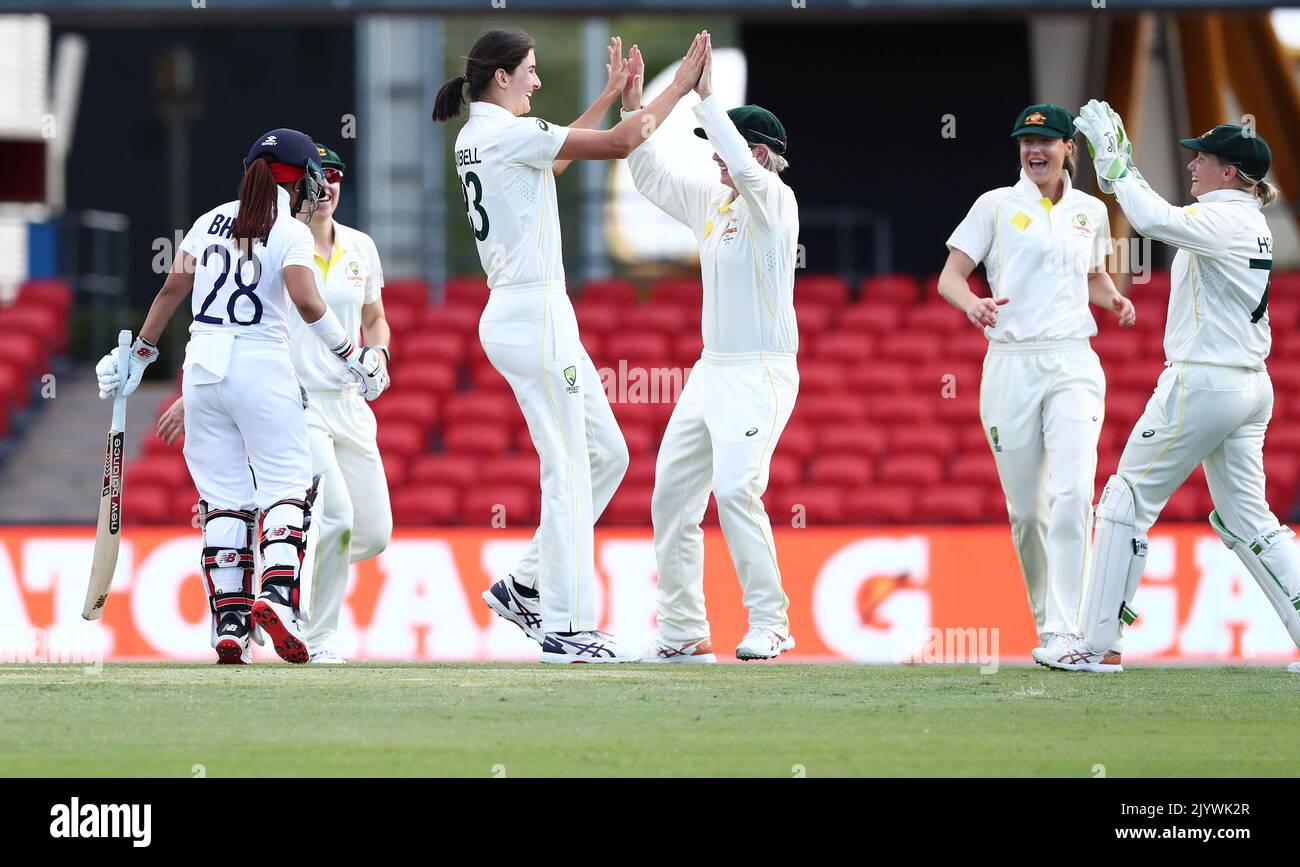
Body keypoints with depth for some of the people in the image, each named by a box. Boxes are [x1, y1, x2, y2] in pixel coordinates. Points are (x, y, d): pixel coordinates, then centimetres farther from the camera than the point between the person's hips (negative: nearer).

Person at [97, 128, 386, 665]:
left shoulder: (211, 222, 11)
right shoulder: (291, 232, -5)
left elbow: (172, 289, 12)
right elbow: (308, 304, -18)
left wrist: (139, 356, 20)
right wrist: (352, 358, -8)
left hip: (203, 366, 5)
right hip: (262, 366, -5)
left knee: (223, 496, 8)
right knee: (287, 485, 0)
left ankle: (228, 621, 2)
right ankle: (278, 593, -22)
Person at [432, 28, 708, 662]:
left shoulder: (474, 138, 14)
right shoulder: (510, 132, -14)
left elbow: (557, 153, 30)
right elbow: (619, 144, -16)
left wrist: (616, 92, 29)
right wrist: (679, 86, -5)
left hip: (513, 316, 10)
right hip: (534, 317, -10)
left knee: (607, 453, 15)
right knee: (568, 471, -7)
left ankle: (528, 586, 15)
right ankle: (565, 629, -6)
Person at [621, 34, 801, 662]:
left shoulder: (773, 200, -9)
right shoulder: (712, 201, 15)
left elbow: (744, 168, -29)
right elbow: (651, 177, 20)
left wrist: (706, 96, -25)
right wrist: (634, 107, 9)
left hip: (762, 373, -9)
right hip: (711, 370, 9)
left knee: (735, 488, -22)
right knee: (672, 493, 6)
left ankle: (769, 624, -15)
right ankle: (682, 632, 11)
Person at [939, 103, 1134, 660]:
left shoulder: (1090, 211, 12)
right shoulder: (997, 206, 4)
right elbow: (949, 278, 0)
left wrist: (1116, 301, 7)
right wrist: (972, 302, -23)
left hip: (1073, 366, 1)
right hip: (1011, 366, -1)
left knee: (1072, 494, -18)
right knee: (1026, 509, 2)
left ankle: (1063, 633, -21)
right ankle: (1046, 620, 22)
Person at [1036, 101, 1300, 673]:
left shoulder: (1225, 221, -15)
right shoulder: (1249, 223, 13)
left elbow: (1154, 220, -31)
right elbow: (1166, 216, 25)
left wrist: (1115, 163, -19)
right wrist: (1120, 164, 19)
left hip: (1202, 384, -9)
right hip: (1250, 387, 9)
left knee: (1128, 499, 0)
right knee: (1246, 519, 12)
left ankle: (1099, 643, 2)